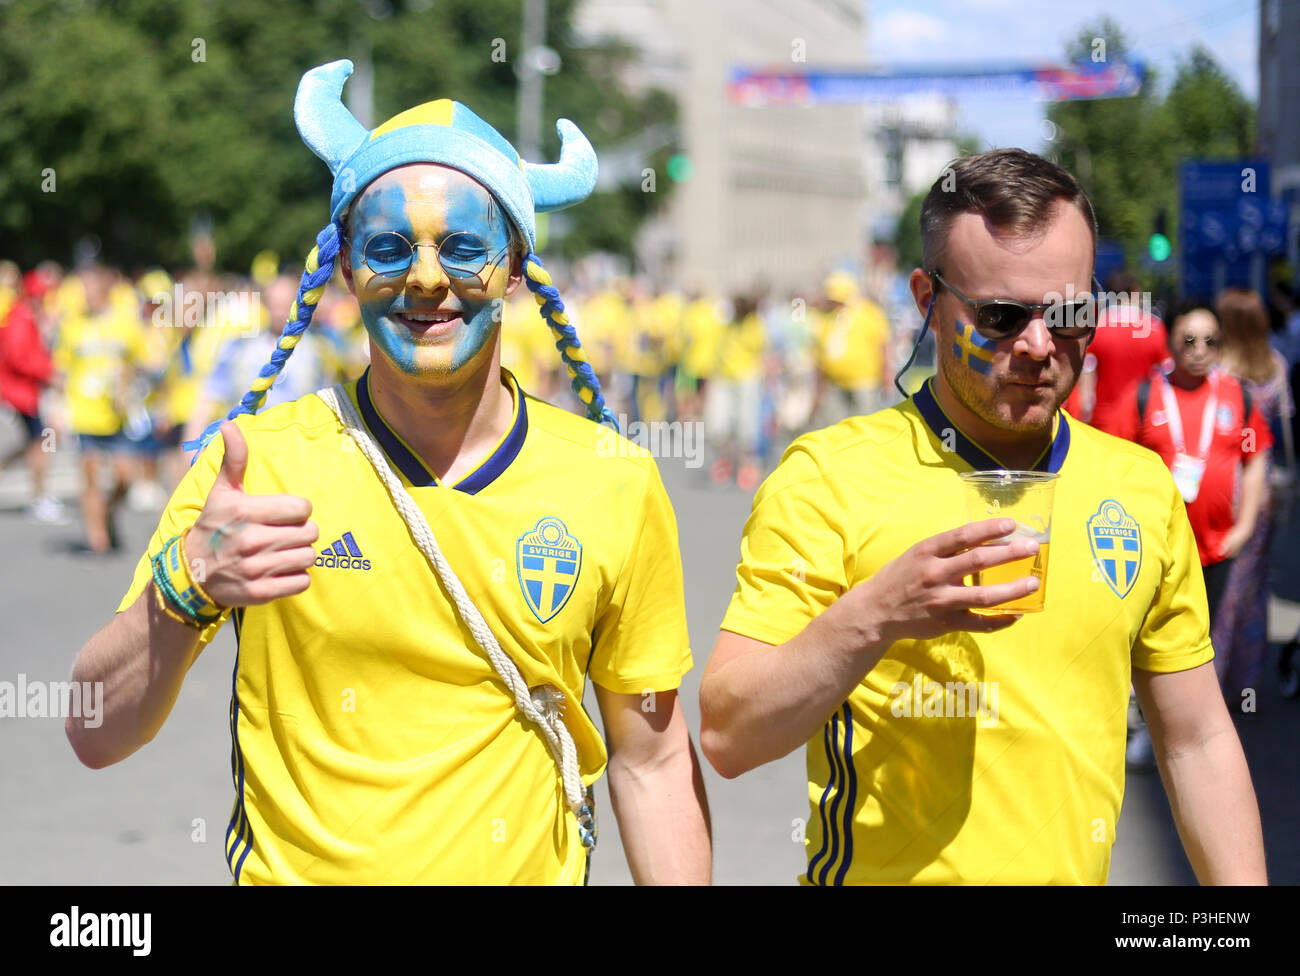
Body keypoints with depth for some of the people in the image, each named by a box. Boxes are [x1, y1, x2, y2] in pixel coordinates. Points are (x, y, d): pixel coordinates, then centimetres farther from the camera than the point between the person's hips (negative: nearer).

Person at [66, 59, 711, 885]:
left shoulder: (614, 485, -6)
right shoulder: (260, 461, -11)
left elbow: (653, 763, 2)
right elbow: (96, 738, -14)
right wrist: (186, 588, -30)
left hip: (530, 866, 1)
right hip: (298, 868, -1)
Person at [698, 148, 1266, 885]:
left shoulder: (1141, 487, 3)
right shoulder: (828, 476, -11)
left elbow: (1198, 744, 9)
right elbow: (728, 738, -15)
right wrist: (873, 617, -28)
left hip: (1078, 869, 5)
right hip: (883, 871, -4)